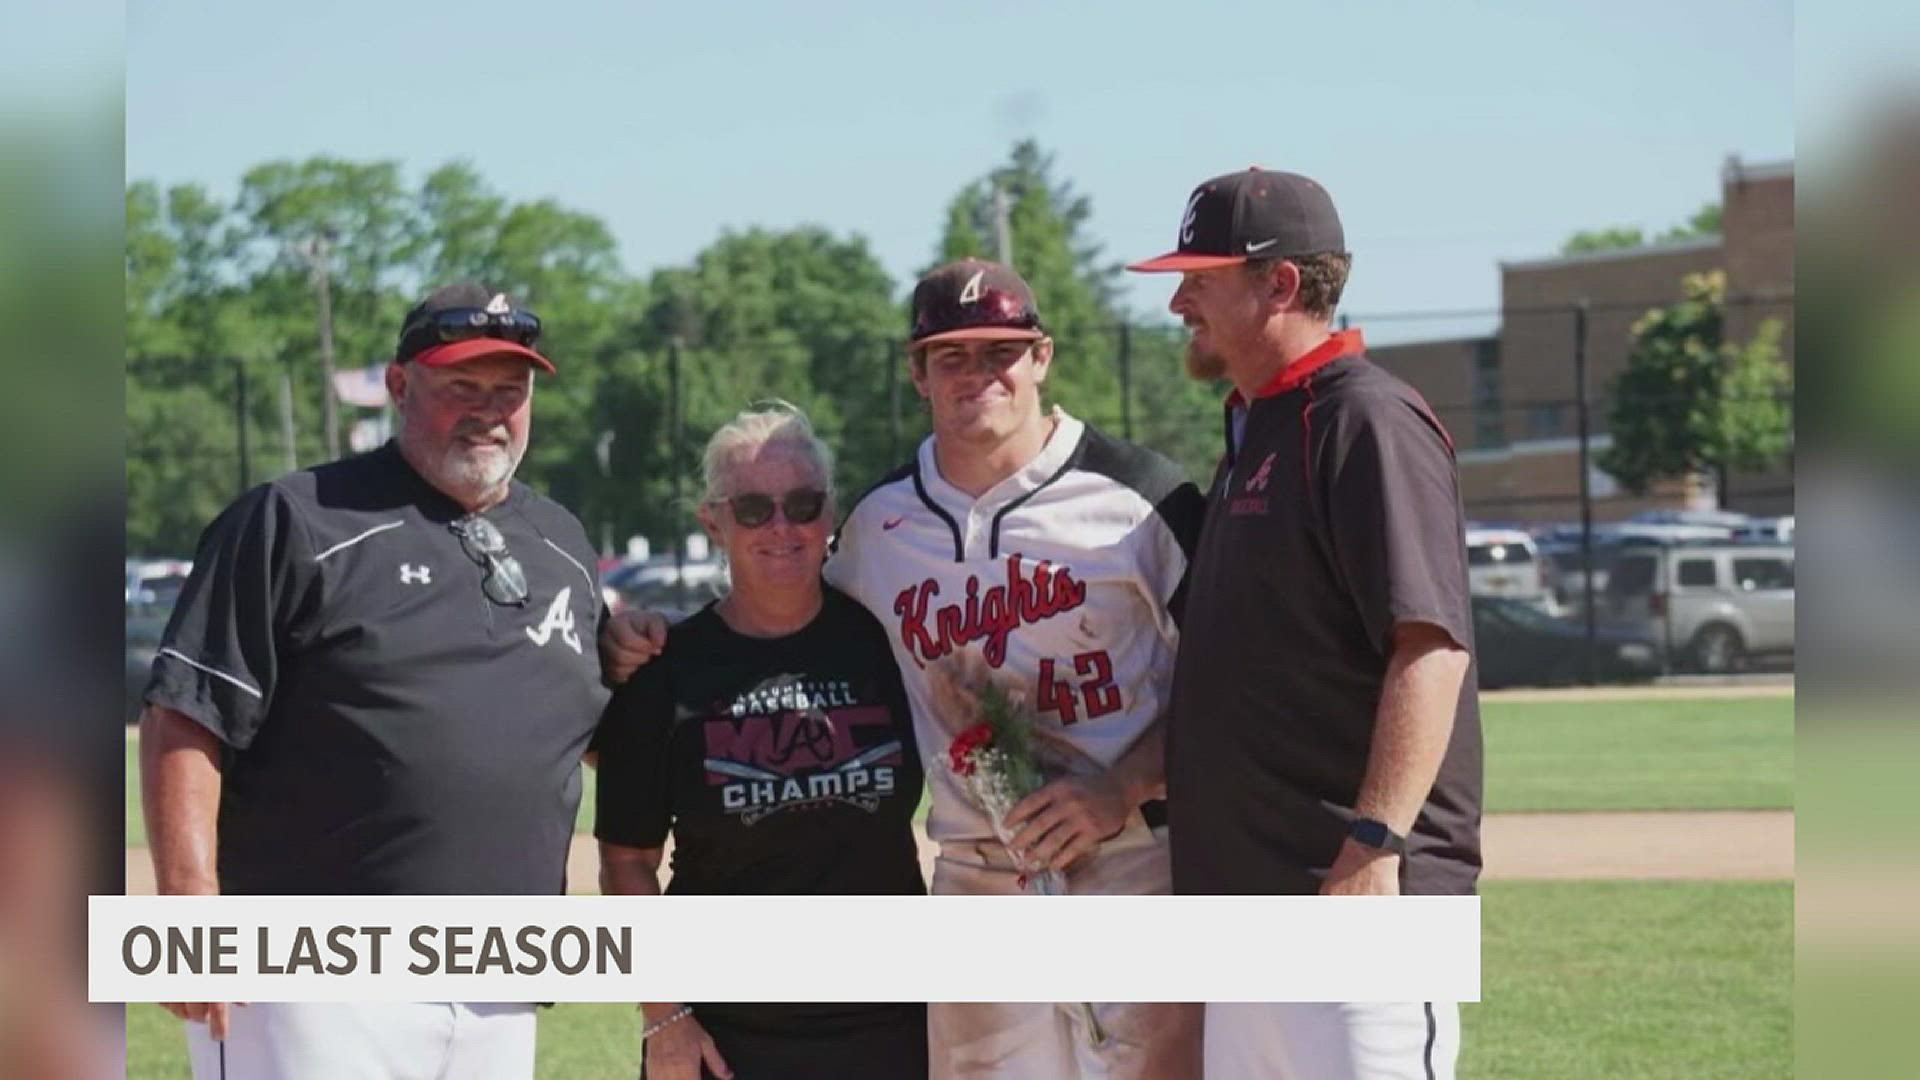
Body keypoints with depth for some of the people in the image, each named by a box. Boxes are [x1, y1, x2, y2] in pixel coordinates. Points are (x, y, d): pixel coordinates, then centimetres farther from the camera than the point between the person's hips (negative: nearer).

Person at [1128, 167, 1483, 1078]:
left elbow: (1431, 644, -20)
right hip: (1246, 893, 10)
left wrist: (1374, 845, -26)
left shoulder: (1367, 421, -10)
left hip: (1352, 898, -10)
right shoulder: (1252, 431, 19)